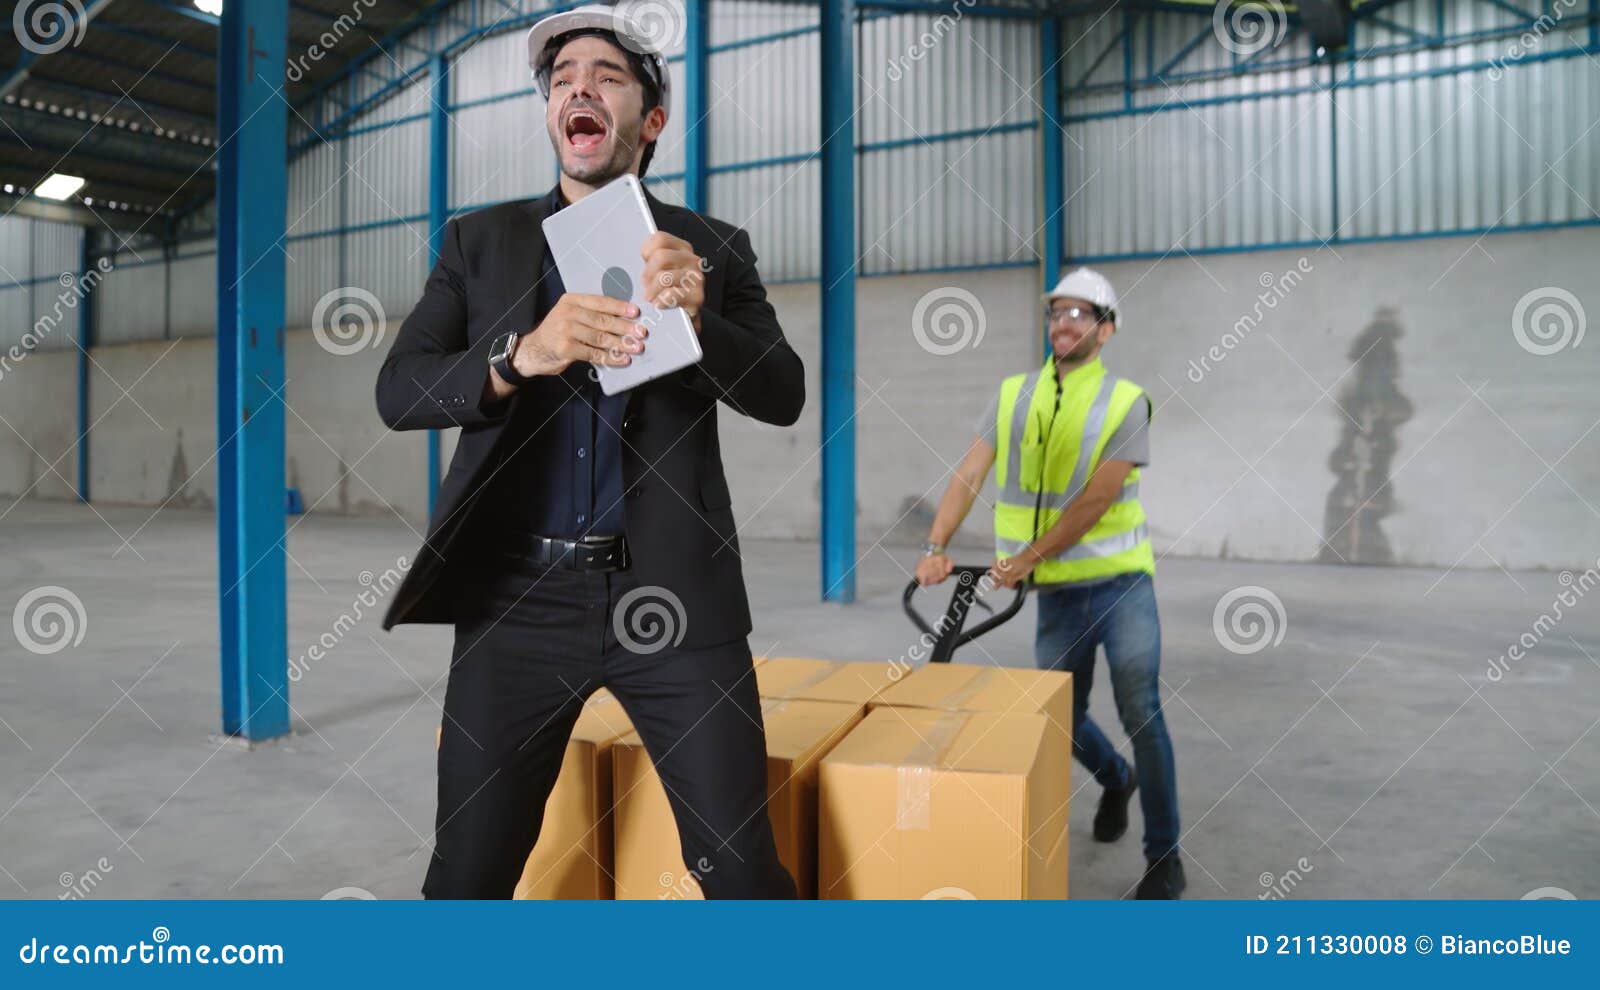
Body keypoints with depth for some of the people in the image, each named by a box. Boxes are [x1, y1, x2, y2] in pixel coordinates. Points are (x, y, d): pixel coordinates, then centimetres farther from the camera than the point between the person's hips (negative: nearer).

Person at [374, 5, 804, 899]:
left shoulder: (711, 248, 8)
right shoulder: (481, 240, 10)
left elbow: (783, 395, -2)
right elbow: (399, 390, -1)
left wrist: (700, 318, -22)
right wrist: (520, 355, -20)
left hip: (675, 594, -1)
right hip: (519, 595, 1)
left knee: (741, 868, 1)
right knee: (468, 873, 8)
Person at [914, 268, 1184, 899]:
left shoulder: (1126, 402, -7)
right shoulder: (1014, 395, 4)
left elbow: (1096, 499, -16)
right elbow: (969, 476, -4)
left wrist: (1027, 558, -19)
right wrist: (935, 547, -17)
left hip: (1120, 581, -4)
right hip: (1058, 591, 4)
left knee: (1140, 715, -6)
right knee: (1061, 716, 13)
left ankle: (1164, 858, 13)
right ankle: (1116, 780, 47)